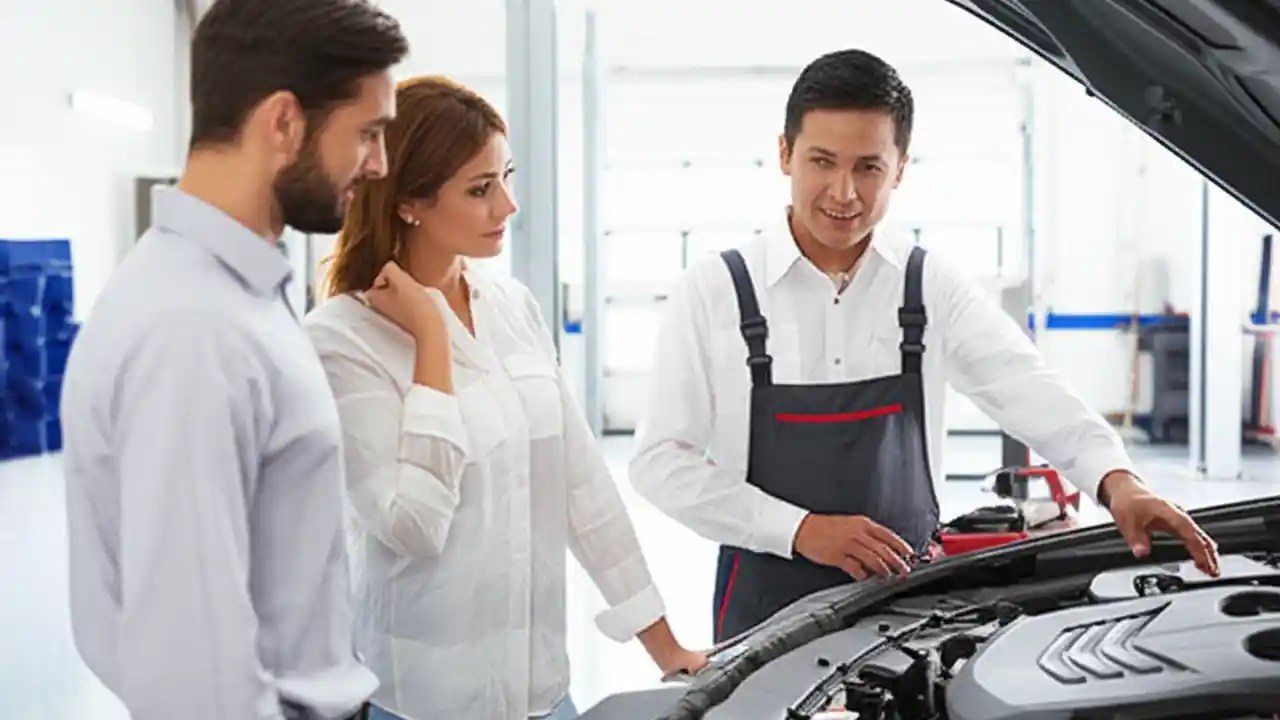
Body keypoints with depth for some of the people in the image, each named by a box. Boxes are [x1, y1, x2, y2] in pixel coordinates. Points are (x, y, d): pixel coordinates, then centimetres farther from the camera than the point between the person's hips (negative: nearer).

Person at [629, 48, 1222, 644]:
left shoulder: (933, 289, 0)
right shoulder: (713, 292, -7)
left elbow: (1028, 392, -12)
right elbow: (661, 461, -8)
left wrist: (1116, 480, -31)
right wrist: (800, 529, -17)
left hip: (909, 595, 2)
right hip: (768, 600, -2)